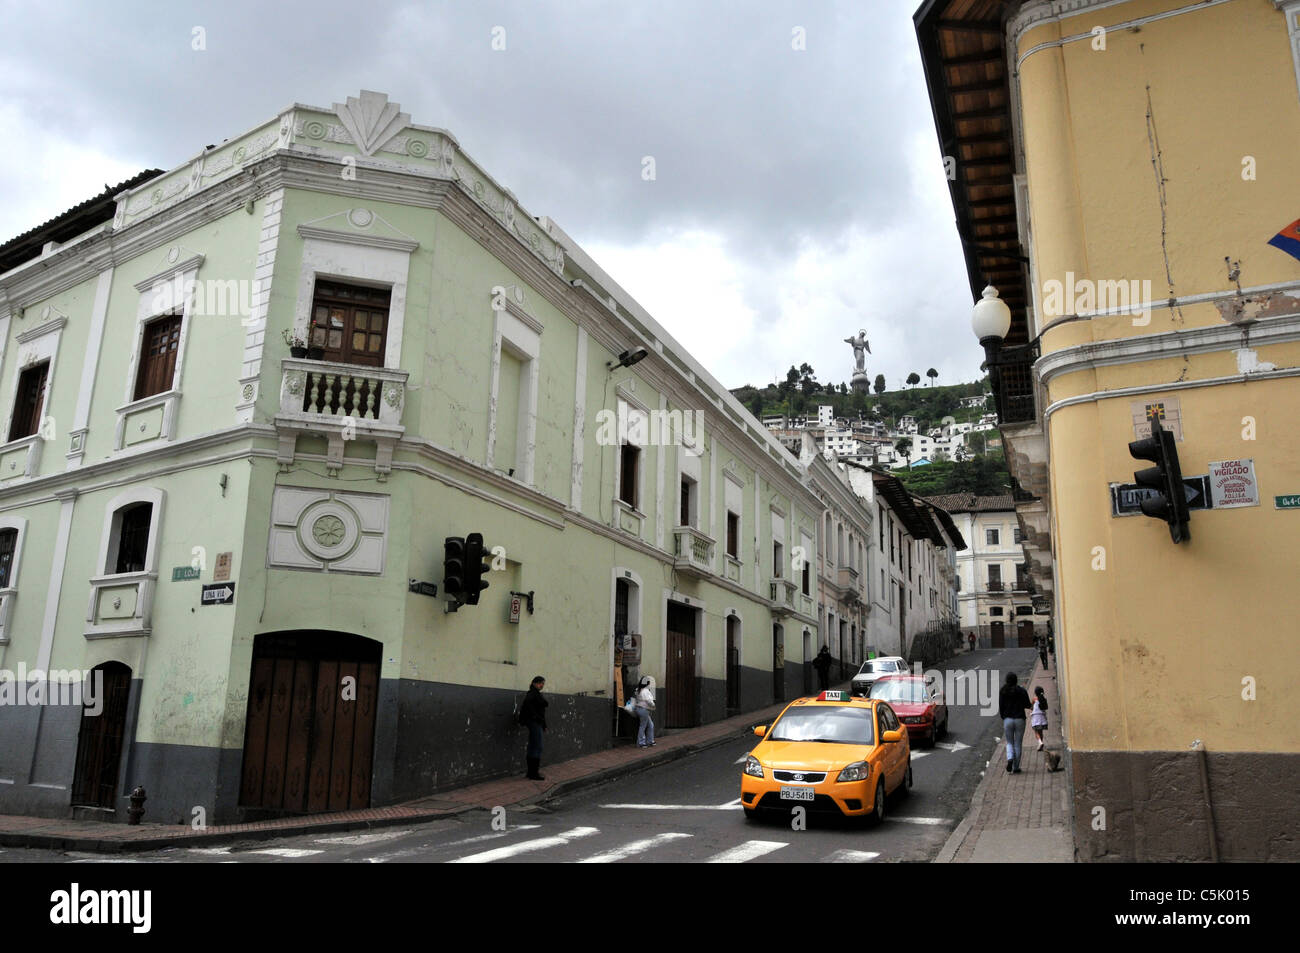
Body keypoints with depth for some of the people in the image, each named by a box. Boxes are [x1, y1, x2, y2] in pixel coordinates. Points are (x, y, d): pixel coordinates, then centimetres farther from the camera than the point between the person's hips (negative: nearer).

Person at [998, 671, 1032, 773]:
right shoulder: (1022, 691, -4)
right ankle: (1016, 768, 9)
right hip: (1020, 719, 0)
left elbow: (1000, 707, -3)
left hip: (1007, 719, 1)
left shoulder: (1002, 692, -2)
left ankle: (1010, 759, -14)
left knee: (1009, 742, 14)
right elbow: (1028, 705, -2)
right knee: (1018, 744, 9)